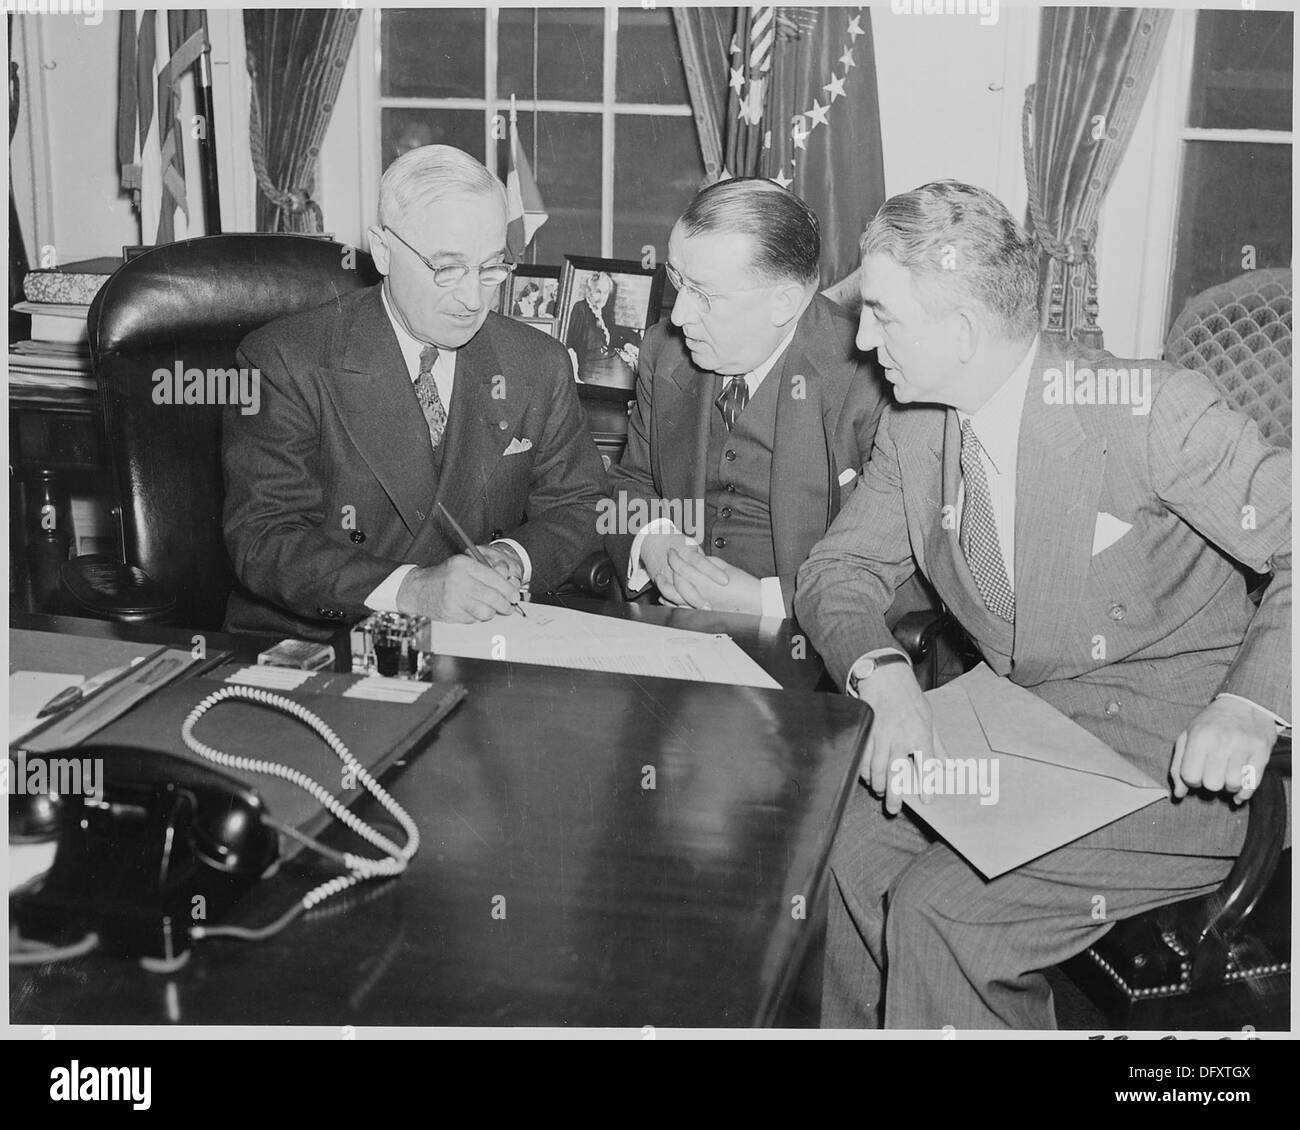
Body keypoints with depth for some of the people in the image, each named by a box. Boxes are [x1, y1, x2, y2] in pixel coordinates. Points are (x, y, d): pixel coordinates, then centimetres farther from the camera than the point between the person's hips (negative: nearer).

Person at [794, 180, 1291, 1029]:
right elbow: (841, 569, 5)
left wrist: (1253, 705, -31)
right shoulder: (913, 432, 2)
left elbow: (1290, 546, -15)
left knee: (940, 911, -21)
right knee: (843, 854, -10)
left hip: (1174, 769, -6)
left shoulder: (1153, 409, -17)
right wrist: (886, 678, -17)